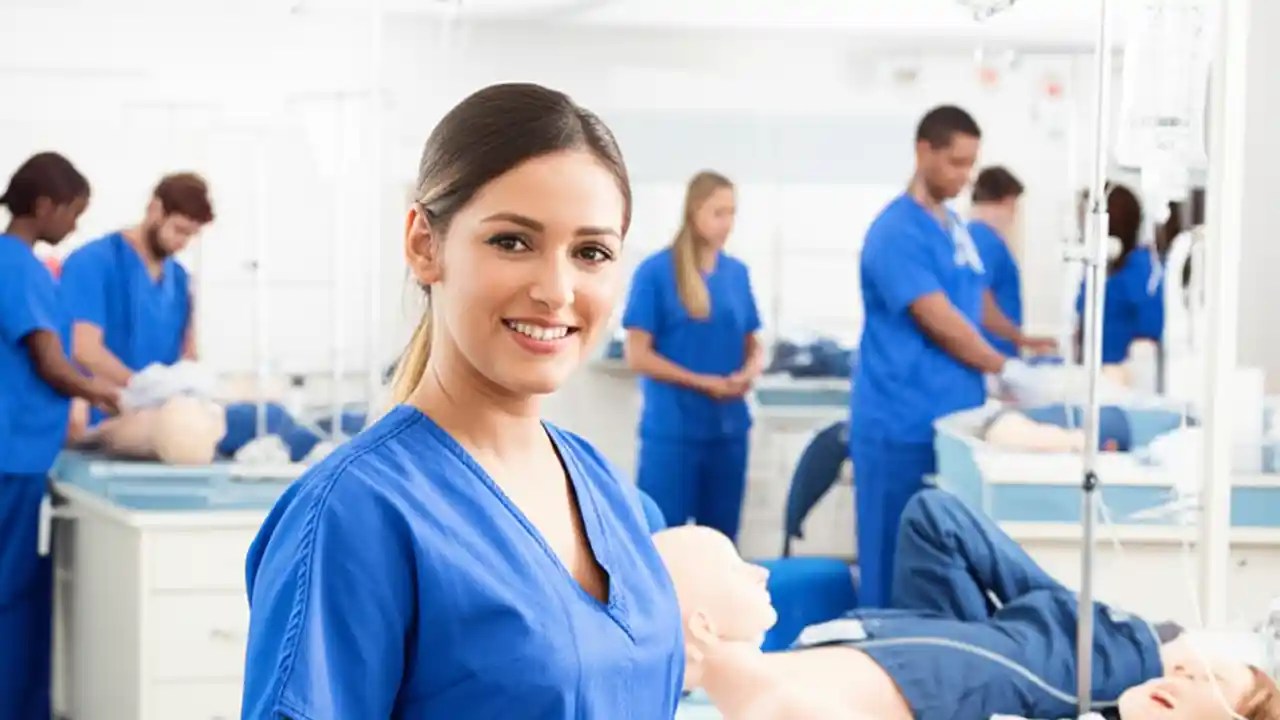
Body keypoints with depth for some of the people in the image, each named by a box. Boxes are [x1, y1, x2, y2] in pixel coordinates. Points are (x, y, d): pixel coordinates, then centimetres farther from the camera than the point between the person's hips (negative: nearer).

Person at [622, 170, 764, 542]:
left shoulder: (737, 272, 8)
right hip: (671, 431, -5)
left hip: (728, 428, 5)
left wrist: (750, 372, -8)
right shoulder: (656, 271, -8)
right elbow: (637, 355, -9)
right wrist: (704, 383, -14)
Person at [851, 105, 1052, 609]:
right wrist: (1004, 368, -7)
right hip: (904, 425, -8)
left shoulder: (954, 225, 14)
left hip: (953, 416, 8)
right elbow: (940, 323, -17)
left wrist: (1026, 342, 10)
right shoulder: (897, 232, -14)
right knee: (898, 559, -3)